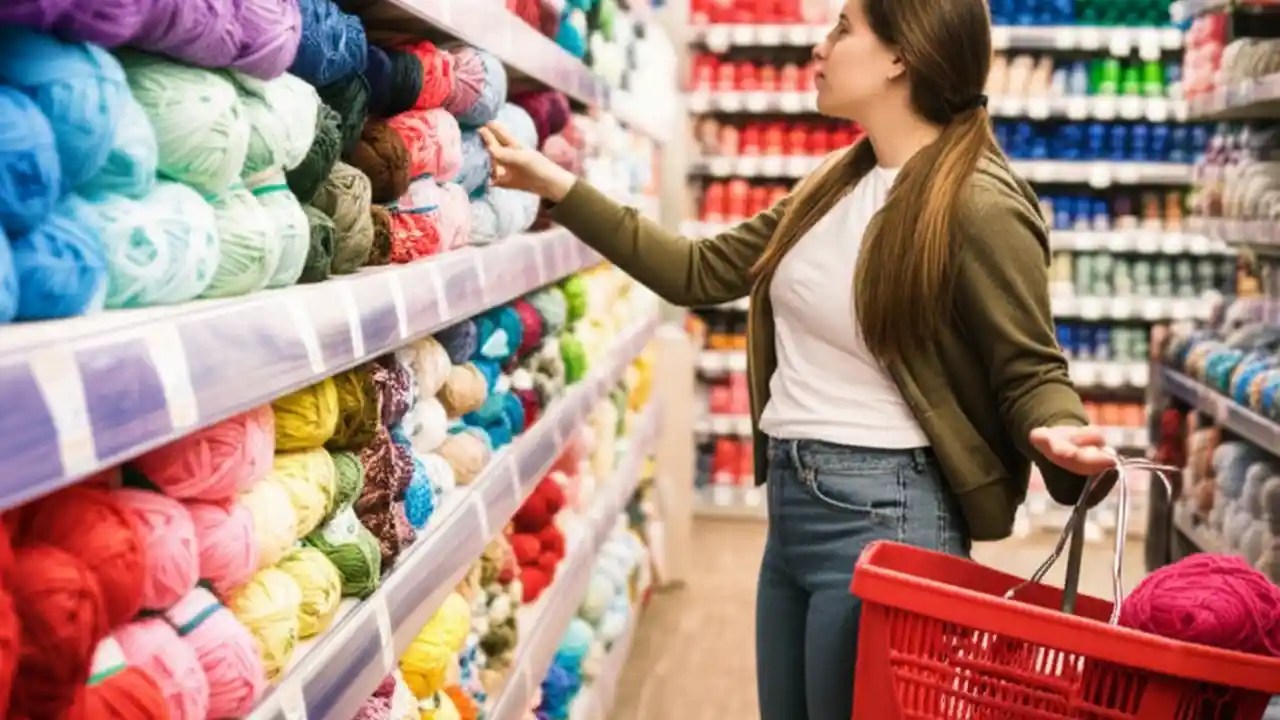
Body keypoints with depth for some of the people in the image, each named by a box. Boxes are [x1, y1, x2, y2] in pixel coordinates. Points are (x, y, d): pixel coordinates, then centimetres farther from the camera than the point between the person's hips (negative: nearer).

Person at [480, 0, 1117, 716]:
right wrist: (559, 187, 10)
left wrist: (1058, 437, -33)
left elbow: (1031, 372, -10)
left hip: (881, 514, -8)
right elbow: (700, 273, 10)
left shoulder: (978, 203, -17)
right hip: (794, 500, 8)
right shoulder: (839, 182, 7)